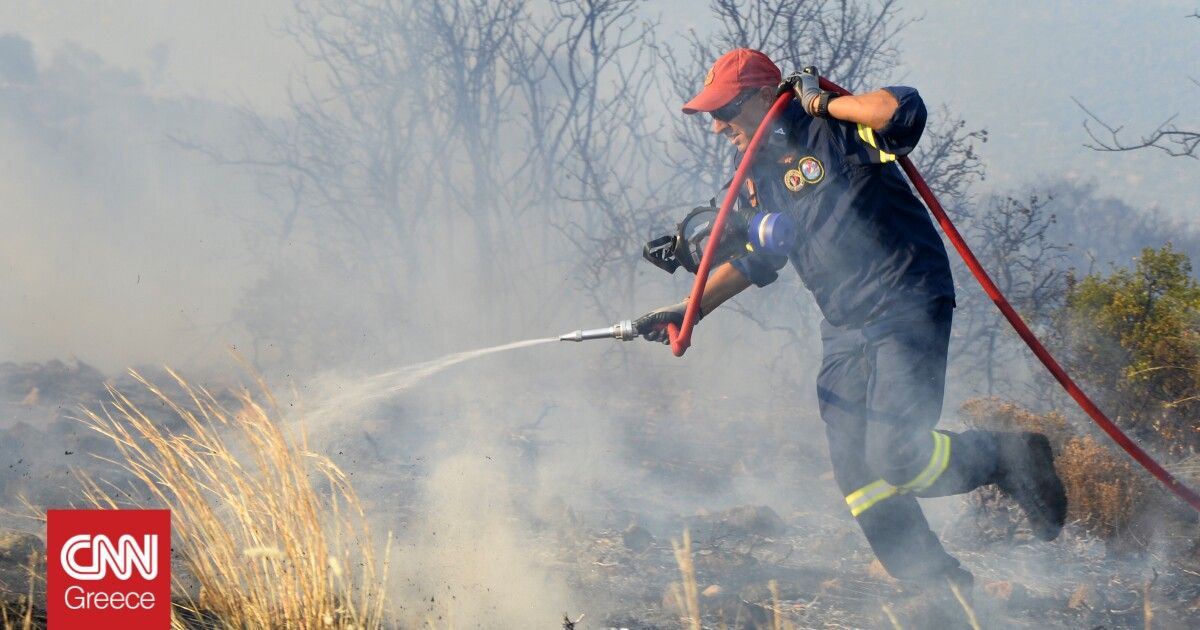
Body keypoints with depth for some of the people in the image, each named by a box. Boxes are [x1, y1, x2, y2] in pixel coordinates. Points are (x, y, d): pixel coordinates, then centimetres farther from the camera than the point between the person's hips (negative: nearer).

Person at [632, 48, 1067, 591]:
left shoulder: (832, 133, -11)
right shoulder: (759, 179, 13)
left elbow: (903, 111, -30)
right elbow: (752, 261, 25)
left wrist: (822, 103, -19)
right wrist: (688, 311, 18)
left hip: (907, 307, -8)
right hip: (843, 328, 8)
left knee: (895, 457, -19)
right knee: (859, 483, 0)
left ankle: (1014, 459, 4)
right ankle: (939, 586, 10)